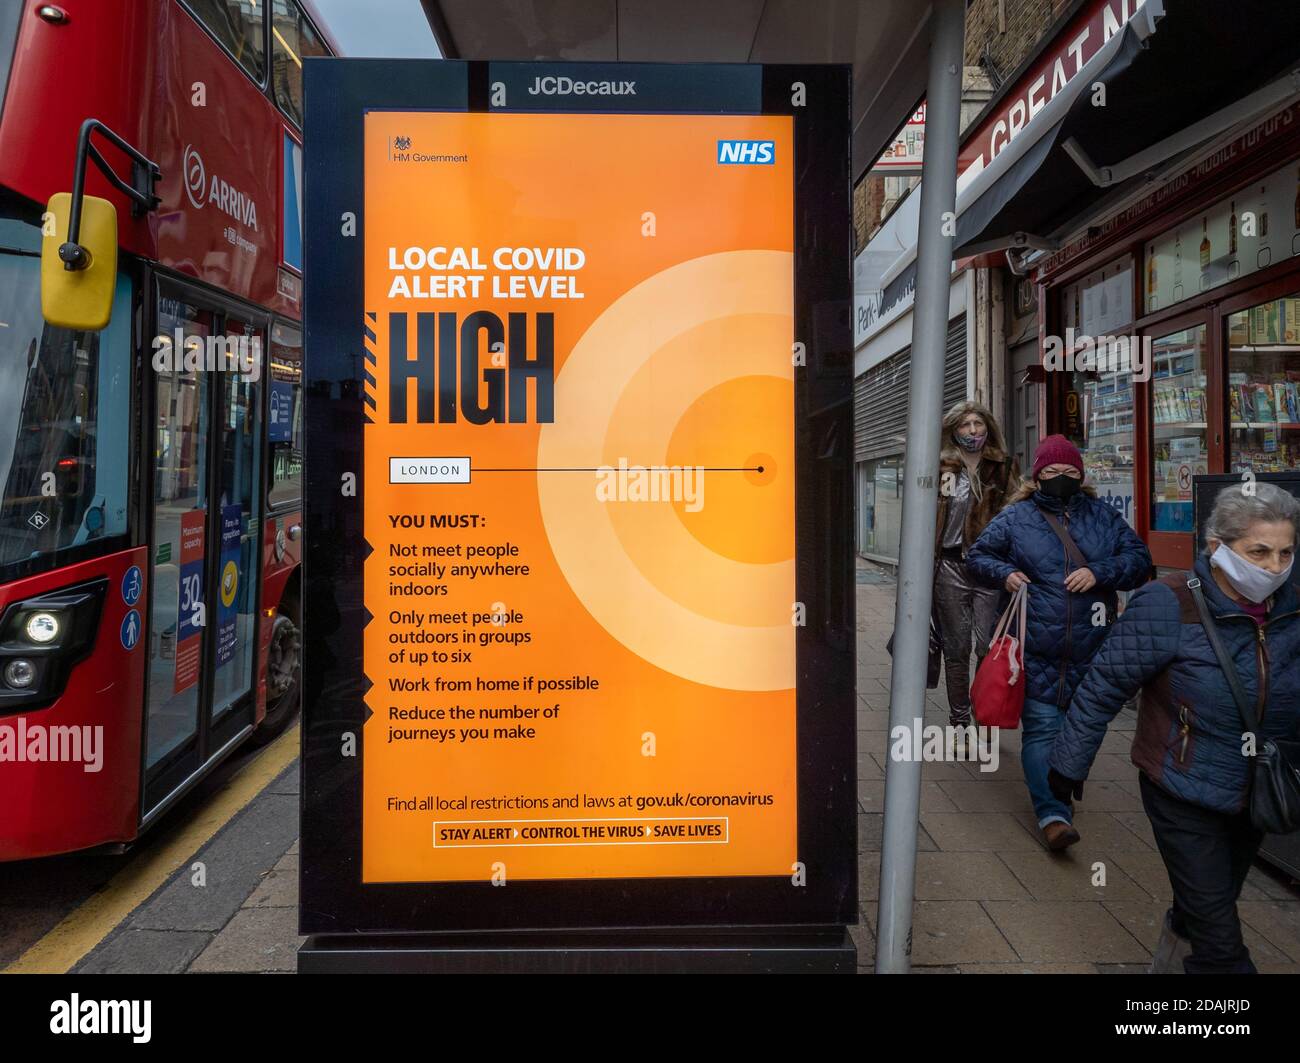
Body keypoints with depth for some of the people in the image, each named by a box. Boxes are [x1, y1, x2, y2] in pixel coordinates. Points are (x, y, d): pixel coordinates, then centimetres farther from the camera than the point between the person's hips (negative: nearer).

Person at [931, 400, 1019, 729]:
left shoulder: (1004, 467, 10)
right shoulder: (942, 469, 7)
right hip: (951, 568, 0)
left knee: (989, 647, -6)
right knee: (956, 649, 7)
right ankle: (958, 721, 17)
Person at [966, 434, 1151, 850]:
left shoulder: (1102, 516, 9)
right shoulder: (1014, 517, 3)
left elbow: (1139, 558, 7)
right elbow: (978, 555, 11)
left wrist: (1099, 572, -11)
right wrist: (1004, 573, -9)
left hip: (1089, 650, 3)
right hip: (1036, 650, -3)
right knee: (1042, 729, -7)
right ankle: (1053, 814, -5)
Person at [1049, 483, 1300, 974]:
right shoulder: (1169, 606, -23)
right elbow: (1105, 686, -18)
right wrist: (1071, 761, -12)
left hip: (1255, 799, 6)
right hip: (1185, 796, -6)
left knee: (1213, 905, 26)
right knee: (1219, 939, 1)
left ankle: (1176, 940, 53)